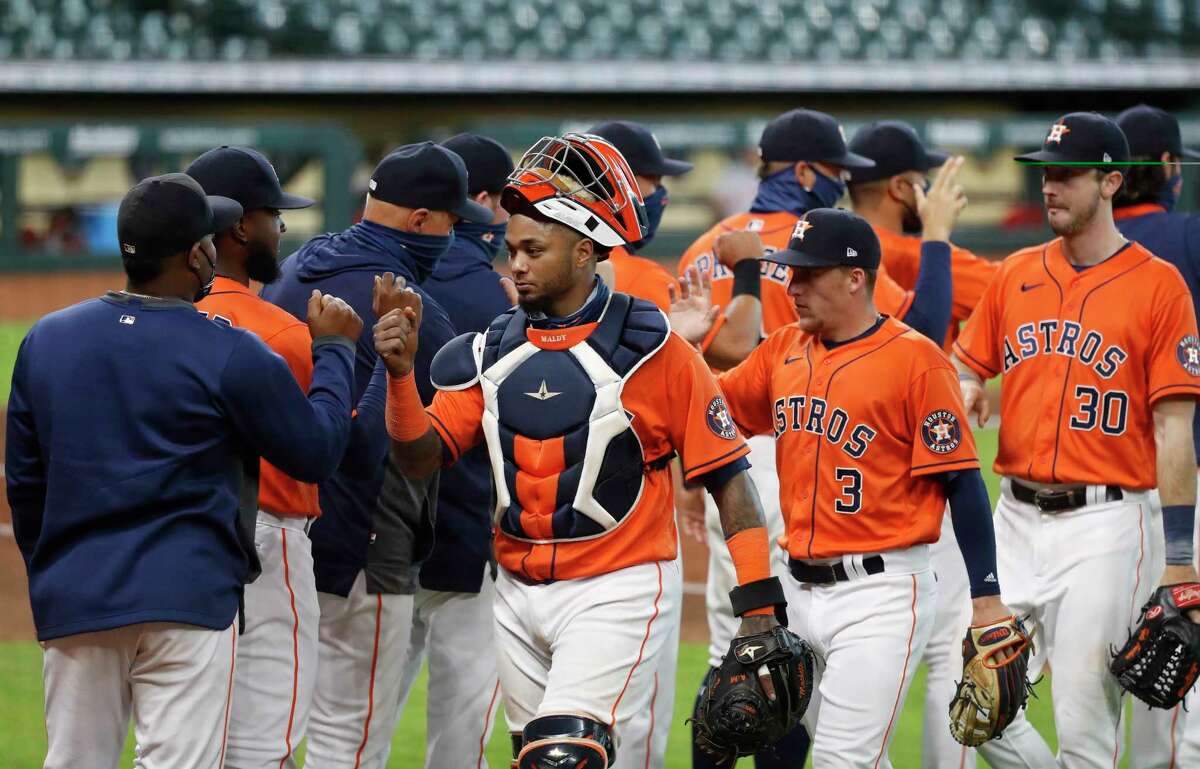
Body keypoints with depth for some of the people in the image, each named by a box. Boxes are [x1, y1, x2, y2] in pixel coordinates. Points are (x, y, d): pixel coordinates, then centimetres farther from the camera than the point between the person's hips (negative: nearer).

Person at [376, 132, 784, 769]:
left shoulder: (650, 350, -10)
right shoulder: (492, 352, 6)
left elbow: (727, 476, -8)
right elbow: (419, 459, 0)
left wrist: (759, 606, -13)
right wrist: (400, 374, -18)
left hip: (619, 593, -6)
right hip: (519, 597, 6)